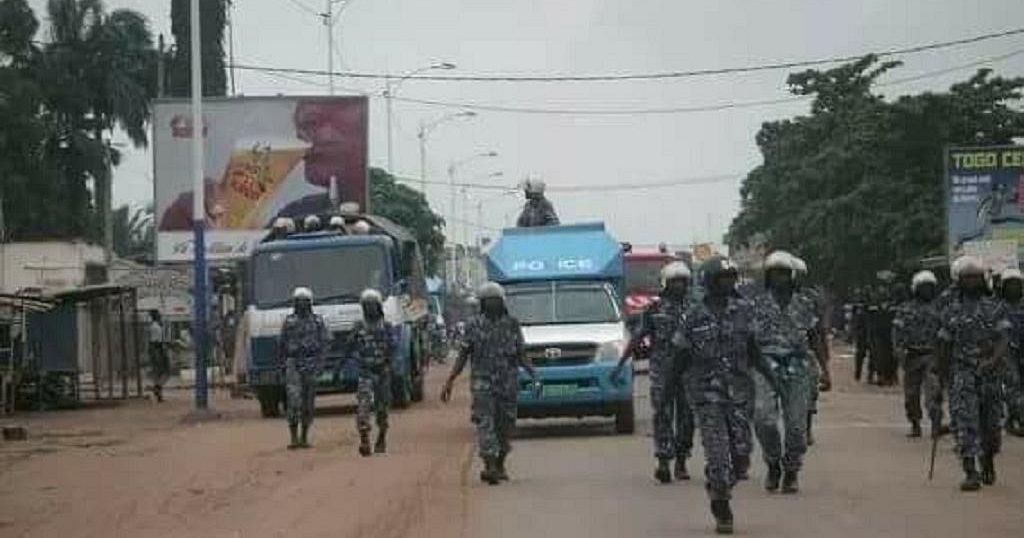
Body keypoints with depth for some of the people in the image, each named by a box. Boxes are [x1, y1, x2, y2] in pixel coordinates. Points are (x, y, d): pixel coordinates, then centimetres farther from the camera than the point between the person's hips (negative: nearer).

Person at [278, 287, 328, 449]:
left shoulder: (317, 321, 6)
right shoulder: (289, 321, 8)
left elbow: (323, 344, 2)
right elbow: (282, 345, 13)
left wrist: (318, 363, -10)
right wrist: (282, 365, 8)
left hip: (310, 364, 1)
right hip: (293, 364, -1)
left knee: (308, 403, 5)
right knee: (294, 401, -13)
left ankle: (304, 438, 14)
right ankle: (294, 438, -11)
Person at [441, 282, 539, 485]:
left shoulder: (512, 325, 5)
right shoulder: (474, 326, 2)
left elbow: (521, 355, 9)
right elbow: (462, 356, 5)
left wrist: (531, 371, -8)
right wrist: (449, 382, -1)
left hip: (508, 384, 2)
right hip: (482, 383, -2)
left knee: (505, 426, 7)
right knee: (485, 424, -14)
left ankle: (500, 466, 23)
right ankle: (489, 467, -23)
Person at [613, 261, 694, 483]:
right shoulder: (654, 308, 3)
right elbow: (637, 337, 4)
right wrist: (620, 364, 0)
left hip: (688, 371, 2)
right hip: (661, 371, -2)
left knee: (686, 417, 5)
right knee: (663, 416, -7)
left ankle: (681, 464, 16)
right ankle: (663, 463, -12)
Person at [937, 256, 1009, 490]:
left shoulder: (995, 309, 3)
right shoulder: (951, 311, 5)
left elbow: (1003, 339, -8)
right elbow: (945, 346, 12)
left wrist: (994, 360, -26)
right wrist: (943, 375, 15)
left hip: (990, 373, 1)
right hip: (962, 374, -1)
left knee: (991, 422, 10)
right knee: (965, 421, -12)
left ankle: (988, 461, 37)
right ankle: (970, 473, -15)